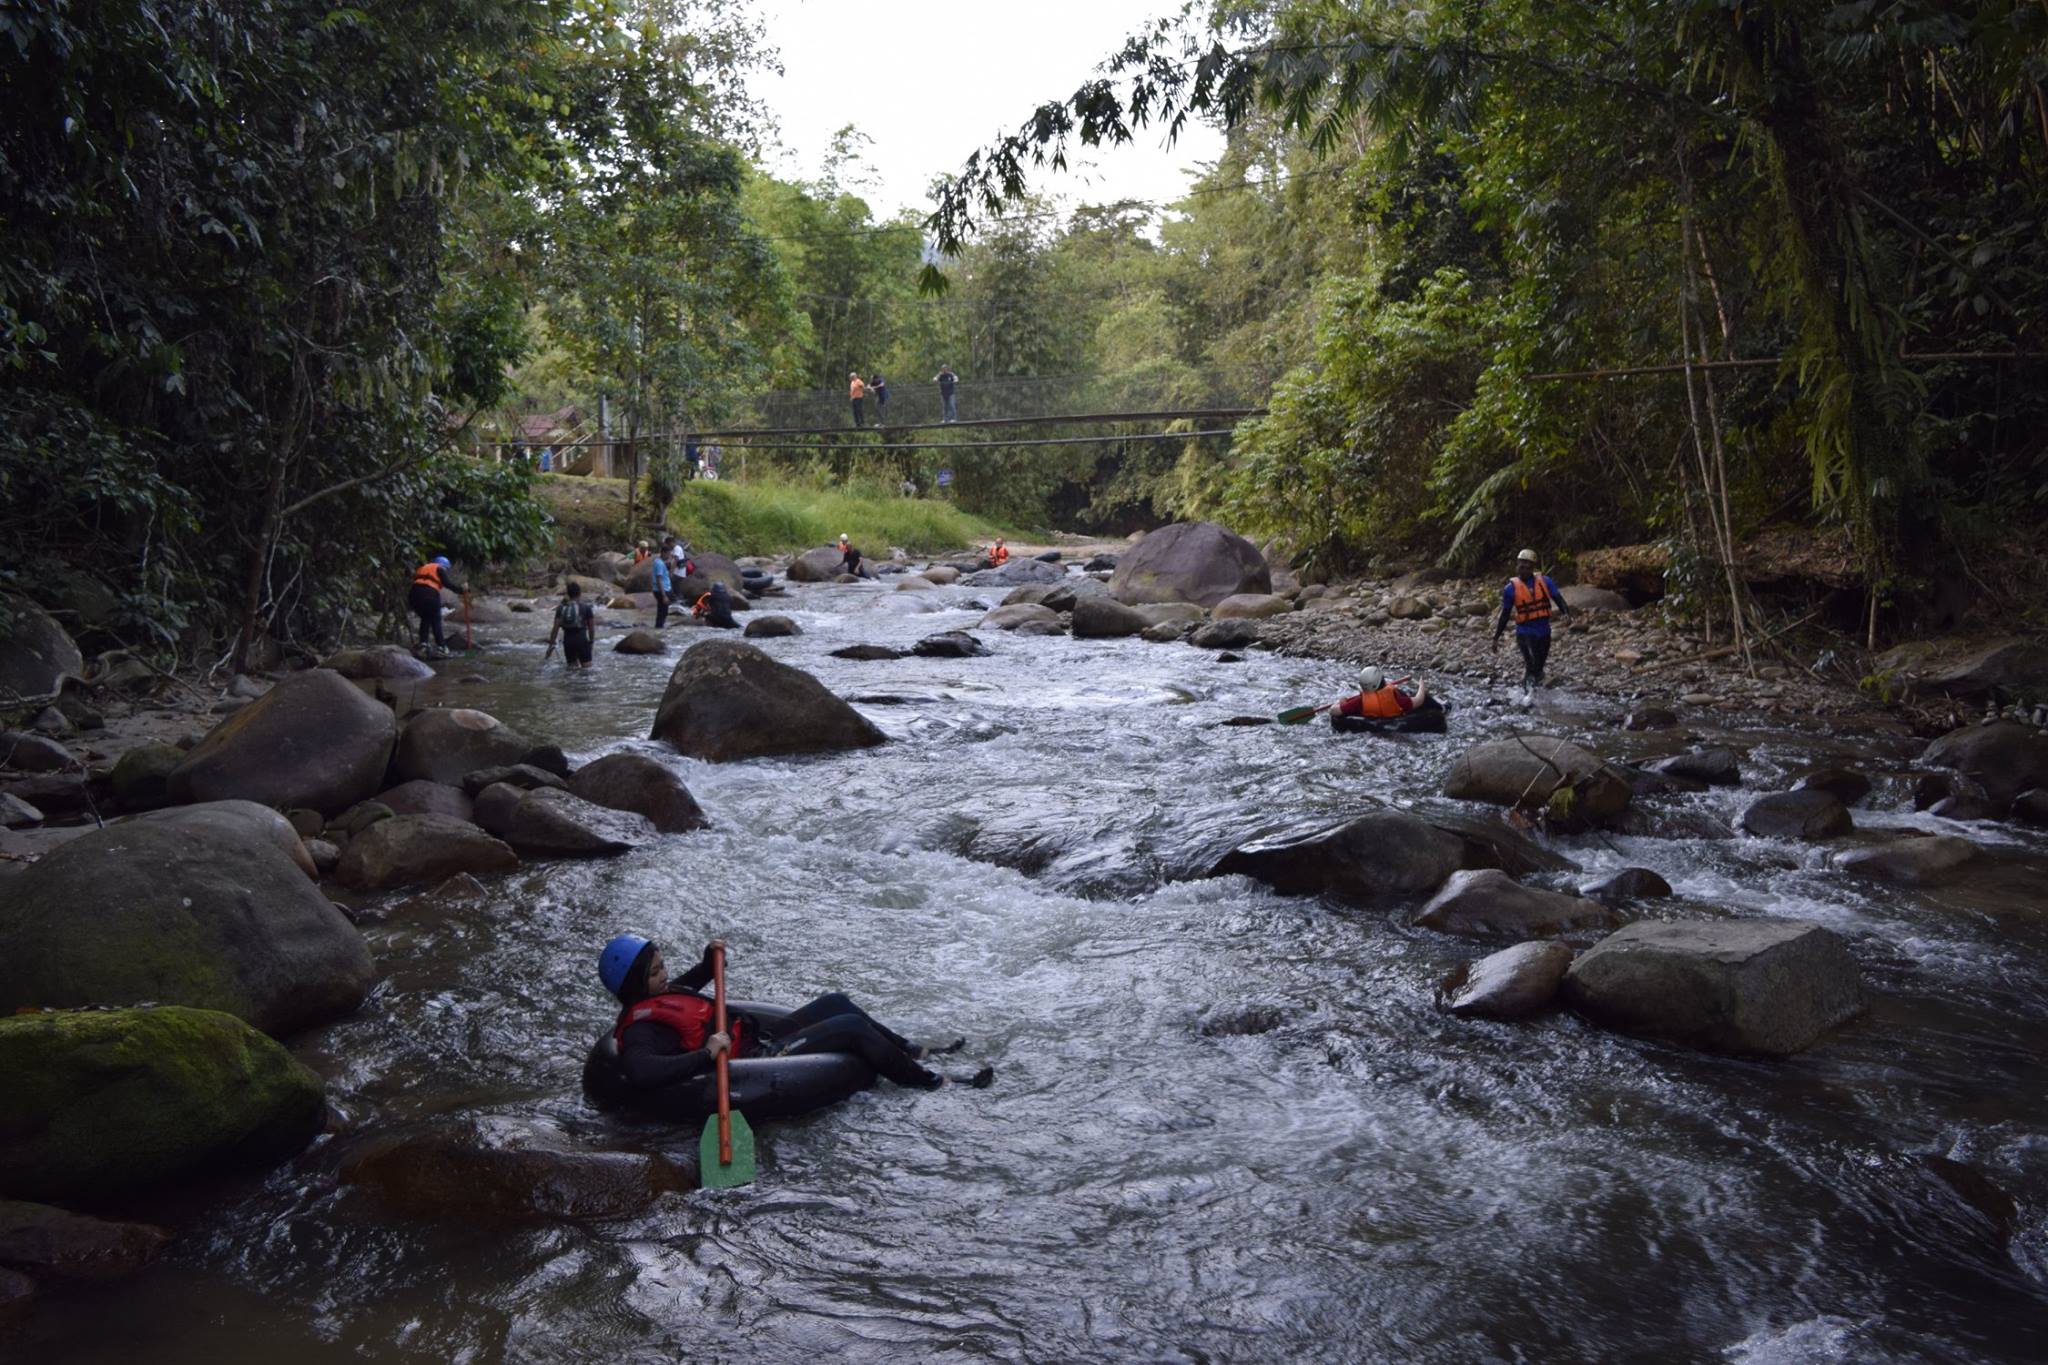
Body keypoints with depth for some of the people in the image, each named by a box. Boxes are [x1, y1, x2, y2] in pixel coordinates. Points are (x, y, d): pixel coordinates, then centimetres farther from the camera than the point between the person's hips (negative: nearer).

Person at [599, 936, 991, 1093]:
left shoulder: (655, 997, 9)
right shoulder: (639, 1028, -21)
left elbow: (681, 991, 34)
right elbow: (641, 1073, -42)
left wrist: (707, 963, 20)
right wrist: (705, 1055, -44)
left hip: (754, 1035, 11)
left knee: (836, 1004, 17)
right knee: (852, 1027, -13)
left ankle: (912, 1052, 31)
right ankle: (929, 1082, 0)